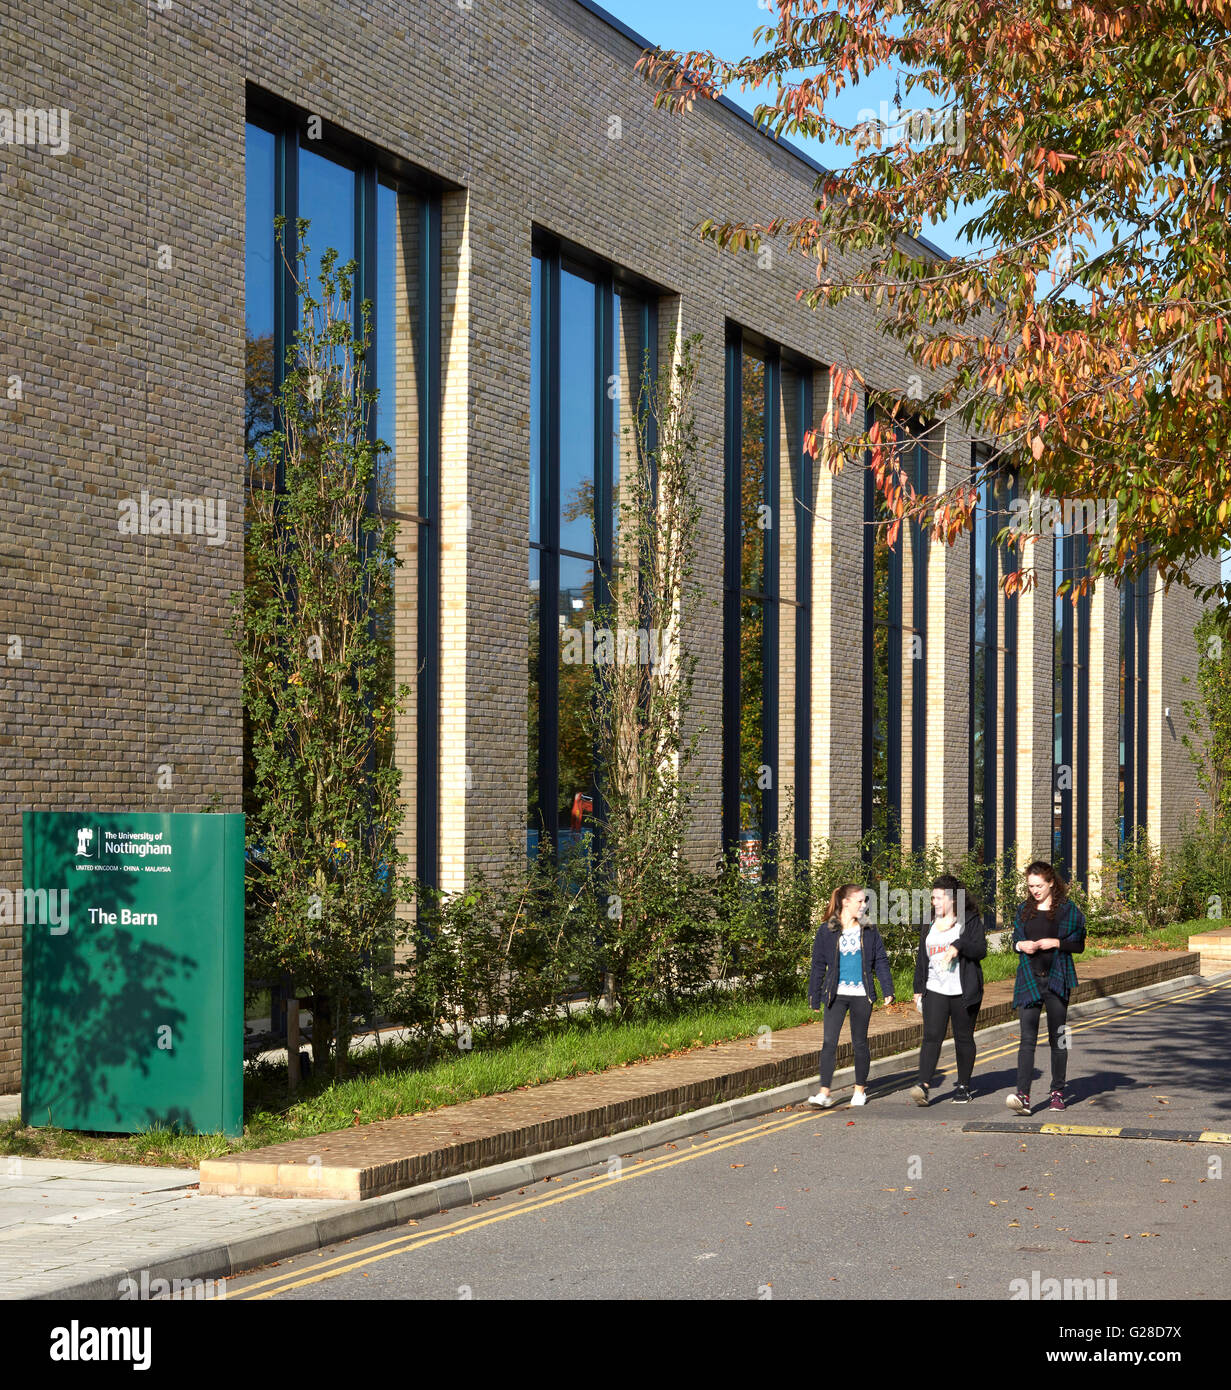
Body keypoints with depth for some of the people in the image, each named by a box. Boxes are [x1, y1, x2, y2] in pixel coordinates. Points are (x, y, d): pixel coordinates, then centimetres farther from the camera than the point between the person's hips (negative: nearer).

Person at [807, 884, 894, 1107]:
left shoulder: (869, 931, 4)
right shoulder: (827, 931, -1)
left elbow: (881, 961, 9)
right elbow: (818, 964, 4)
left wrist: (888, 990, 1)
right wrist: (814, 996, 4)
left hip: (861, 995, 1)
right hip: (836, 995, -1)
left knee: (860, 1042, 9)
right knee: (829, 1042, -9)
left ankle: (860, 1089, 22)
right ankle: (824, 1093, -9)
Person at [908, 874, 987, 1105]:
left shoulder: (970, 920, 0)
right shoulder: (930, 923, 15)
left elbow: (981, 950, -9)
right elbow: (922, 957, 19)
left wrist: (959, 945, -25)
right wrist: (918, 988, 18)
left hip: (963, 991, -3)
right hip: (934, 990, 3)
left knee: (963, 1038, 6)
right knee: (932, 1035, -11)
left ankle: (963, 1086, 18)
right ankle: (922, 1085, -22)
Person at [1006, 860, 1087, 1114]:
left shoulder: (1067, 909, 0)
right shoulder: (1024, 910, 11)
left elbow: (1079, 944, 0)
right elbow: (1015, 939, 19)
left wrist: (1056, 943, -15)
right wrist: (1020, 945, -3)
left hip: (1057, 979, -2)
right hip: (1029, 980, 2)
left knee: (1057, 1037, 6)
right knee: (1027, 1038, -9)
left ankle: (1058, 1093, 18)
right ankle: (1023, 1096, -19)